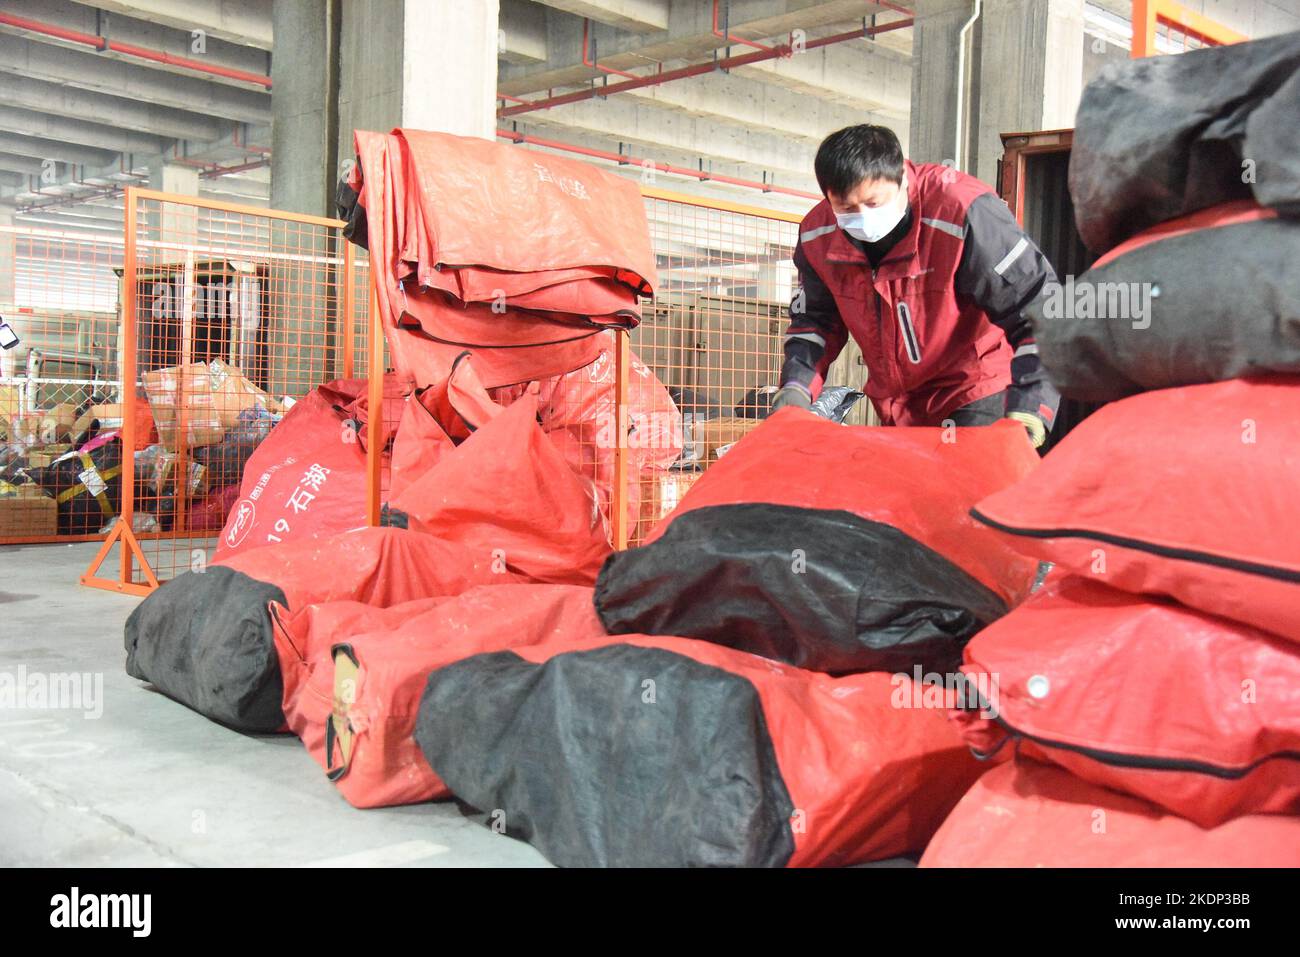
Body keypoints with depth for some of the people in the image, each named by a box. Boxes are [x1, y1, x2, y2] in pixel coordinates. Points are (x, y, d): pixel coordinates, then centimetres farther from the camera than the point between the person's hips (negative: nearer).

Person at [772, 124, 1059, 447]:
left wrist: (1028, 414, -34)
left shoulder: (964, 213, -27)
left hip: (978, 395, -5)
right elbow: (814, 319, 8)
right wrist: (795, 388, -9)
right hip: (895, 406, 5)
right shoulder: (818, 236, -10)